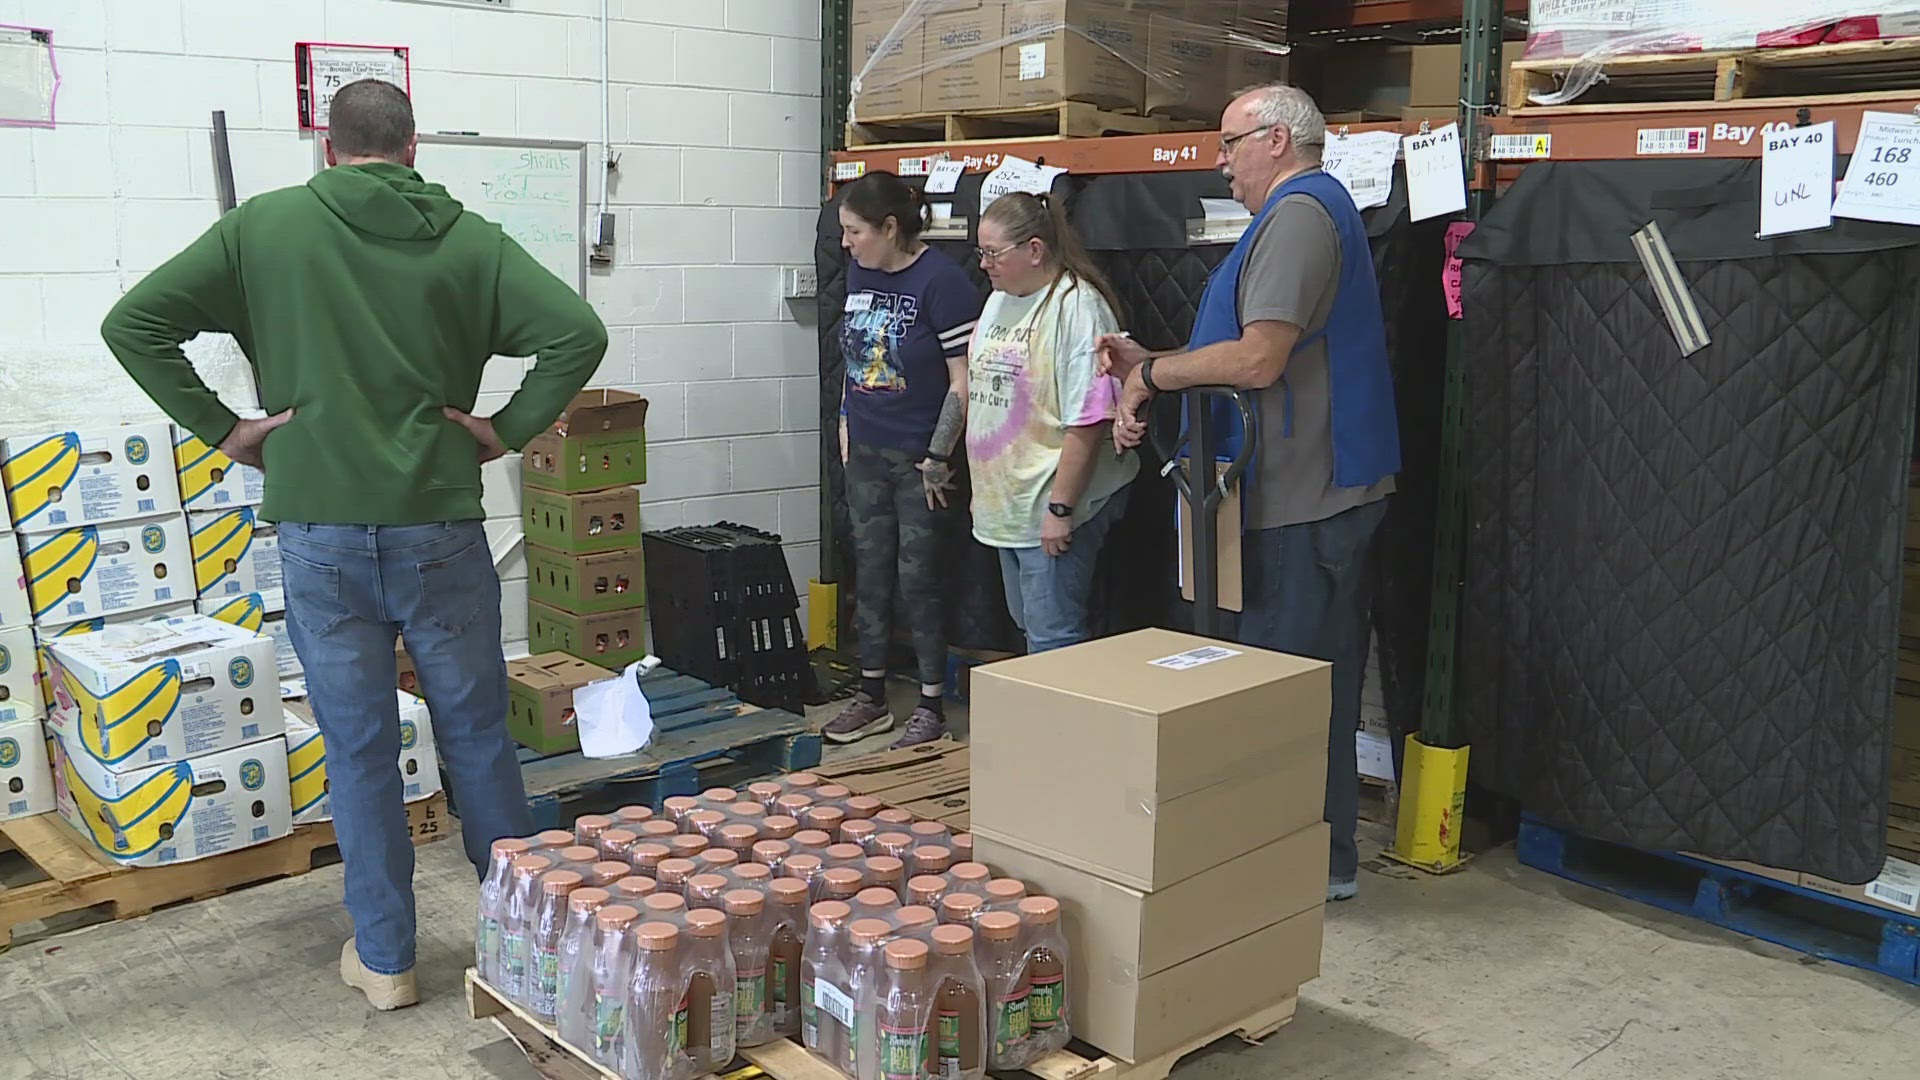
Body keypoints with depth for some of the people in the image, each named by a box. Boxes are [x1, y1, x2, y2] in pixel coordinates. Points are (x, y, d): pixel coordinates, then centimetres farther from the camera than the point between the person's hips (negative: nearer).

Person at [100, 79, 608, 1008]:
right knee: (477, 735, 13)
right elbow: (578, 332, -9)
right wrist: (508, 429, -1)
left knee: (358, 749, 9)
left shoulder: (262, 226, 2)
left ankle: (383, 958, 19)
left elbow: (133, 323, 0)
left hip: (319, 528, 0)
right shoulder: (468, 240, 1)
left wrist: (218, 428, 3)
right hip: (440, 526, 0)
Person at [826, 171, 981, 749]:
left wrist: (937, 458, -15)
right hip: (866, 453, 7)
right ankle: (871, 695, 25)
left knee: (916, 578, 0)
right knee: (870, 573, 13)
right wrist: (846, 422, 11)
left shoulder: (941, 281, -16)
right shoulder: (859, 272, 6)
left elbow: (964, 381, -16)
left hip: (919, 459, -7)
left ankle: (931, 706, 13)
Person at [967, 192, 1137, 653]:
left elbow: (1088, 421, -21)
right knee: (1028, 627, 18)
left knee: (1051, 638, -5)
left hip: (1054, 509, -9)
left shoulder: (1076, 306, -16)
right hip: (1007, 504, 9)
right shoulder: (998, 301, 12)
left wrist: (1060, 509, -22)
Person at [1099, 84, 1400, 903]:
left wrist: (1151, 373, -11)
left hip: (1300, 499, -11)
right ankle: (1325, 857, 26)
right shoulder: (1313, 210, 21)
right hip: (1316, 490, 11)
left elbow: (1259, 359, -25)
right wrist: (1150, 367, 12)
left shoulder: (1300, 213, -13)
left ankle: (1314, 864, 7)